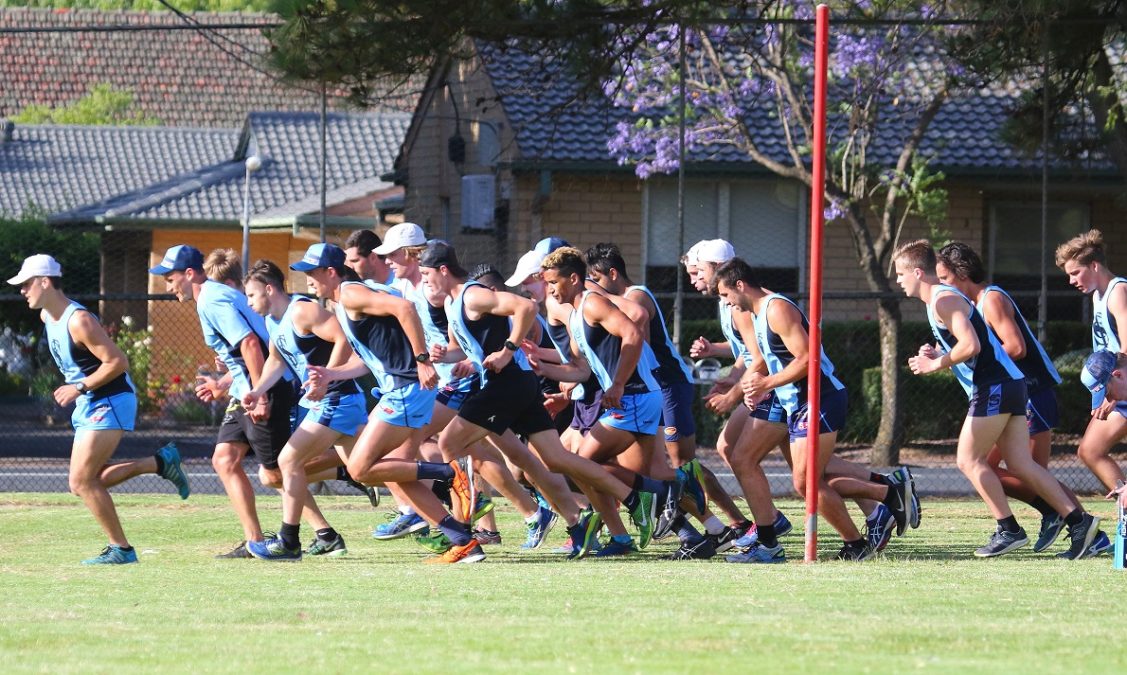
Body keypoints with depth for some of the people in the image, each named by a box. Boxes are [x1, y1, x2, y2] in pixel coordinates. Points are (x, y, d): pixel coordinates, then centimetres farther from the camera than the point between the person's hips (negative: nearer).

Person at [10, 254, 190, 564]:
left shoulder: (78, 321, -22)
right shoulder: (46, 317, 7)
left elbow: (118, 362, -25)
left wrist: (79, 388, -21)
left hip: (111, 401, -10)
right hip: (87, 407, 10)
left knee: (81, 481, -14)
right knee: (86, 482, 10)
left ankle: (121, 549, -5)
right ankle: (161, 463, 18)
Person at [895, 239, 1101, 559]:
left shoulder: (943, 300, -11)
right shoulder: (941, 299, 21)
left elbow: (971, 345, -22)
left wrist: (936, 364, -10)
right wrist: (936, 354, 13)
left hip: (994, 388, -10)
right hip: (1010, 387, 10)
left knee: (968, 460, -4)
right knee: (1020, 464, 4)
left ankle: (1009, 530, -5)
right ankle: (1078, 520, -4)